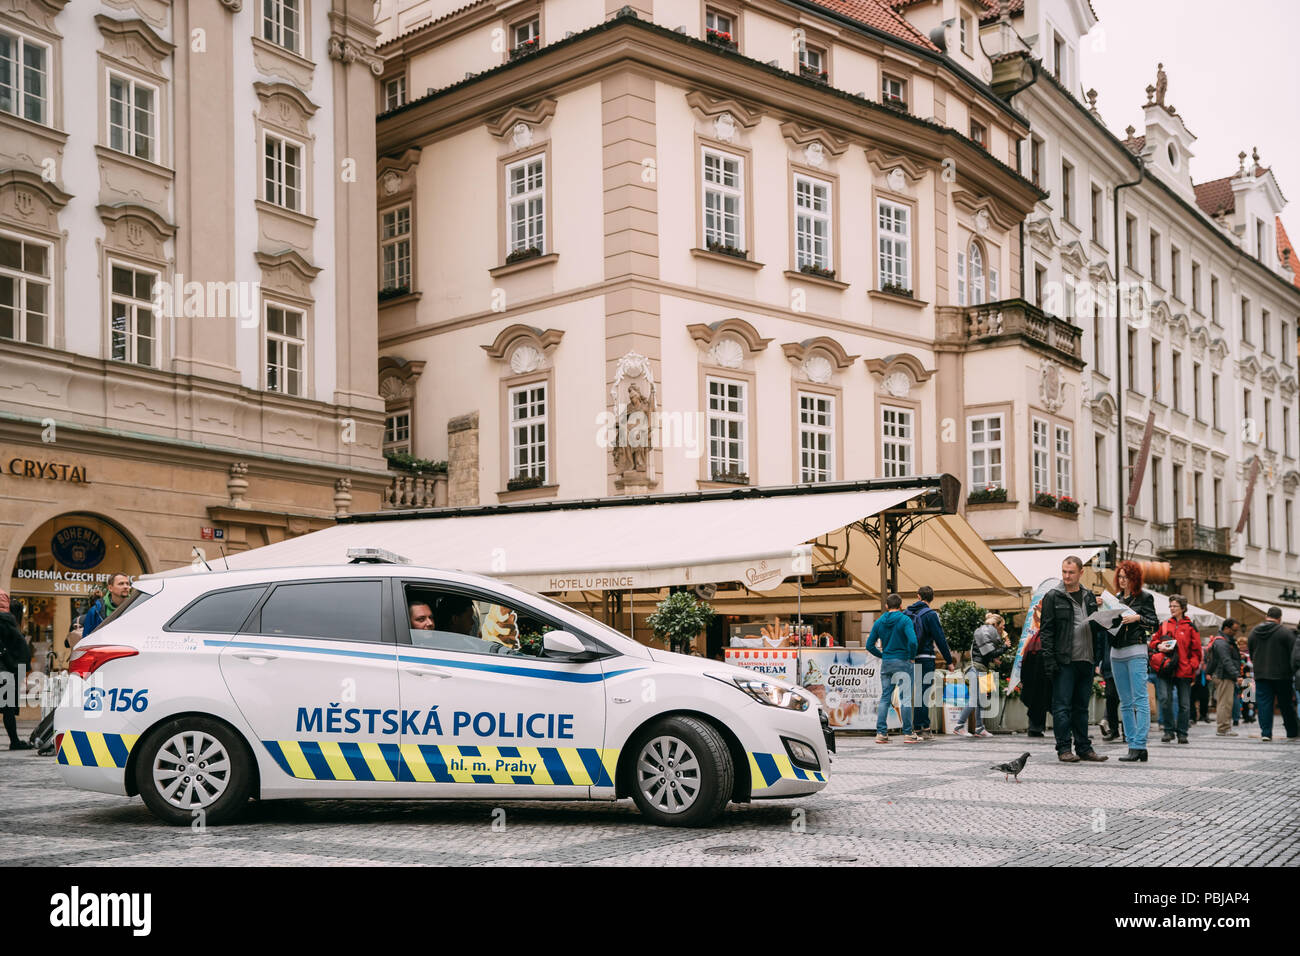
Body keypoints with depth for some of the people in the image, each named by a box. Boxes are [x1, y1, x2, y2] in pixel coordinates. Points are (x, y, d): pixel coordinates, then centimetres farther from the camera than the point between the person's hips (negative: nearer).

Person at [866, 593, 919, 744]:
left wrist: (882, 655, 12)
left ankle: (881, 733, 8)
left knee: (885, 698, 10)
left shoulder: (879, 622, 7)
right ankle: (908, 734, 0)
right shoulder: (905, 620, -8)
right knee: (905, 698, -1)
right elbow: (912, 641, -21)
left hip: (886, 664, 5)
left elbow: (869, 645, 5)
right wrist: (912, 656, -6)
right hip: (902, 663, -5)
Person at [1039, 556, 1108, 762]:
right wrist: (1049, 660, -13)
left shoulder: (1090, 597, 14)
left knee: (1082, 707, 10)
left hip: (1086, 661, 5)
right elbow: (1046, 631, -5)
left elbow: (1097, 629, 18)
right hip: (1064, 661, -5)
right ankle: (1064, 749, 0)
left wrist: (1096, 659, 9)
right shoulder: (1053, 597, -2)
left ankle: (1084, 747, 15)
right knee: (1062, 706, -4)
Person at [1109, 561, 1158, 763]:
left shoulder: (1145, 597, 1)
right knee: (1125, 703, 6)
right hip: (1117, 653, 7)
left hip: (1136, 651, -6)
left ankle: (1139, 745, -14)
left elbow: (1154, 624, -3)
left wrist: (1138, 618, -18)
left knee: (1140, 700, -10)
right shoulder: (1117, 599, 17)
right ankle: (1133, 744, 9)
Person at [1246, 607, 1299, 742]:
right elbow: (1294, 653, -8)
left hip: (1261, 675, 3)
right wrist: (1293, 671, 5)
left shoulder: (1254, 632, 5)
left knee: (1264, 704, 4)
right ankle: (1292, 732, 17)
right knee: (1286, 704, 8)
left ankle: (1266, 733, -2)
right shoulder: (1286, 631, -9)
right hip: (1281, 674, -3)